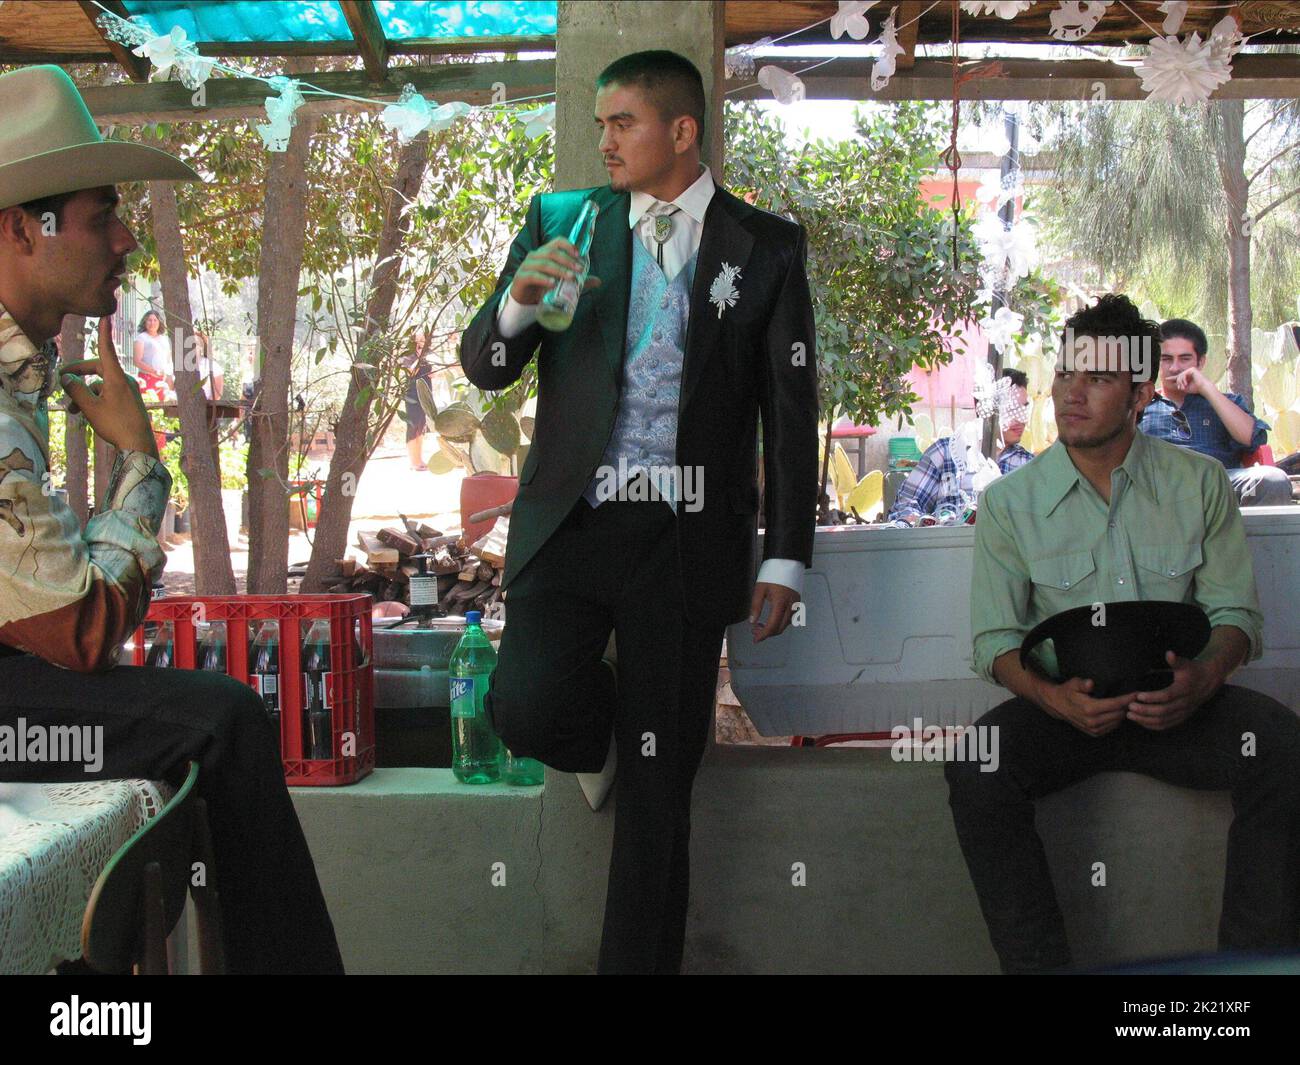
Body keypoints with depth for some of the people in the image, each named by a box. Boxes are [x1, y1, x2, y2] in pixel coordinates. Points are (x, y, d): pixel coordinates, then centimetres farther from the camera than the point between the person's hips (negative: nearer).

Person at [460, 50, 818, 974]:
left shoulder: (766, 246, 4)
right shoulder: (562, 220, 8)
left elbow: (791, 413, 4)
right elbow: (485, 370, 8)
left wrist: (785, 560, -1)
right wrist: (518, 302, -15)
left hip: (686, 540, -1)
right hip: (569, 519, 1)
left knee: (660, 778, 4)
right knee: (527, 708, -20)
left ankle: (639, 960, 19)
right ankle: (599, 732, 18)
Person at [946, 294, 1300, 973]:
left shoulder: (1200, 484, 5)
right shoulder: (1011, 502, 2)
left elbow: (1235, 610, 5)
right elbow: (995, 637, 2)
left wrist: (1205, 676, -19)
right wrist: (1053, 696, -20)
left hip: (1177, 707, 1)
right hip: (1066, 708, 0)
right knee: (974, 767, -31)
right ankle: (1037, 966, -21)